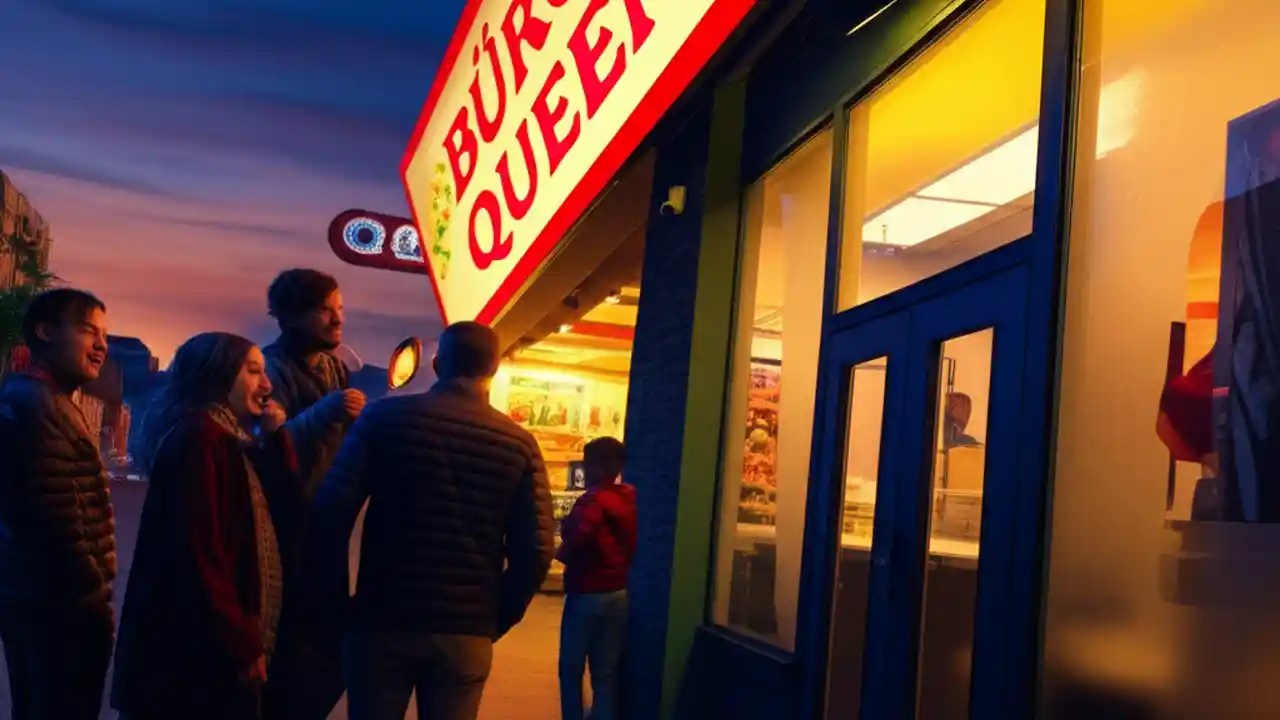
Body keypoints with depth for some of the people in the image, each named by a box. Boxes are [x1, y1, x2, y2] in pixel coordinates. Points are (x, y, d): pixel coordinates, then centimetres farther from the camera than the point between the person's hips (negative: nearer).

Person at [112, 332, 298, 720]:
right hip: (200, 646, -10)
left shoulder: (228, 438, 13)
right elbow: (199, 551, -22)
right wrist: (242, 644, -20)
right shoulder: (198, 435, -16)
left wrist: (274, 437, 1)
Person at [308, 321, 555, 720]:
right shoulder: (519, 443, 0)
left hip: (383, 621, -1)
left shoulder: (384, 417, -2)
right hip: (467, 633, 1)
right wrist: (498, 620, 10)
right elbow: (535, 551, -3)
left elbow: (330, 514, -9)